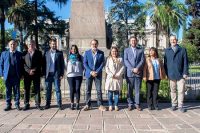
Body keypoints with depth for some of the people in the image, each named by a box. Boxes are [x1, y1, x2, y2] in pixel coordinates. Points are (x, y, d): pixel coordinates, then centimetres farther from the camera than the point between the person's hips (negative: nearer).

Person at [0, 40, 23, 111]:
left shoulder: (19, 54, 5)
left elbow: (21, 65, 5)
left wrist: (21, 75, -2)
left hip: (16, 76, -1)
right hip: (7, 76, 1)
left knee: (17, 91, 5)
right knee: (8, 91, 7)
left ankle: (17, 105, 14)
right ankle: (8, 105, 16)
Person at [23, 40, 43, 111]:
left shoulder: (38, 53, 7)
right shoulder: (25, 53, 8)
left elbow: (40, 63, 1)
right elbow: (23, 64, 2)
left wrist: (34, 70, -10)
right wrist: (29, 71, -11)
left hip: (36, 74, -1)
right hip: (27, 73, 1)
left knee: (37, 89, 1)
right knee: (26, 89, 3)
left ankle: (38, 104, 7)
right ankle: (26, 104, 11)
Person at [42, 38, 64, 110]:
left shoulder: (59, 53, 4)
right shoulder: (46, 53, 8)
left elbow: (62, 64, 3)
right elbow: (44, 64, 9)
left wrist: (61, 74, -4)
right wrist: (44, 74, 1)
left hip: (56, 74, -2)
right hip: (48, 74, 2)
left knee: (57, 89, 0)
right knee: (48, 90, 6)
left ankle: (59, 104, 6)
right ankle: (47, 104, 16)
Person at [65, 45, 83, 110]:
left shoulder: (80, 57, 7)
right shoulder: (68, 57, 7)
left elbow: (83, 66, 11)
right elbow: (66, 66, 11)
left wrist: (80, 71, 0)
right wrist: (68, 71, -2)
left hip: (78, 75, 0)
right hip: (70, 75, 0)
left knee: (77, 89, -1)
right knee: (72, 90, 1)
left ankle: (77, 104, 8)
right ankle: (72, 104, 11)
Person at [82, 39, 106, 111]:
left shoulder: (101, 53, 5)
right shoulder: (87, 52, 5)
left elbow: (102, 63, 2)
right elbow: (85, 63, 1)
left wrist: (97, 72, -11)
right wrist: (91, 72, -10)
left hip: (98, 74, 0)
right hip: (89, 74, 1)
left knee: (99, 90, 0)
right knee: (88, 90, 4)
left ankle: (100, 105, 7)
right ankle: (88, 105, 14)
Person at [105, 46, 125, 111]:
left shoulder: (120, 59, 10)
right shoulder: (108, 59, 8)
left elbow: (122, 68, 1)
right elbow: (106, 68, 0)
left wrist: (117, 75, -11)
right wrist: (112, 75, -11)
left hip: (118, 78, 0)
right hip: (110, 78, 0)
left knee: (117, 92, 2)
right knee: (110, 92, 0)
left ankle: (116, 105, 10)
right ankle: (110, 105, 7)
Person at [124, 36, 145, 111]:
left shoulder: (141, 50, 13)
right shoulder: (126, 50, 11)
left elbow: (142, 60, 3)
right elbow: (125, 61, 0)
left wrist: (137, 68, -12)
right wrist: (132, 69, -12)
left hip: (138, 73, 1)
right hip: (129, 72, 0)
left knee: (137, 89, 2)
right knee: (130, 90, 3)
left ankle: (137, 104, 10)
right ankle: (130, 104, 11)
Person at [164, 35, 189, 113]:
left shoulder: (182, 50, 3)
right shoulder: (167, 51, 8)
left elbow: (185, 62, 0)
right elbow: (165, 63, 7)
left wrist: (185, 73, -6)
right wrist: (166, 73, 1)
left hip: (181, 74, -1)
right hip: (171, 74, 1)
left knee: (181, 91, 0)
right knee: (173, 90, 10)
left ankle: (180, 106, 11)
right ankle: (174, 104, 21)